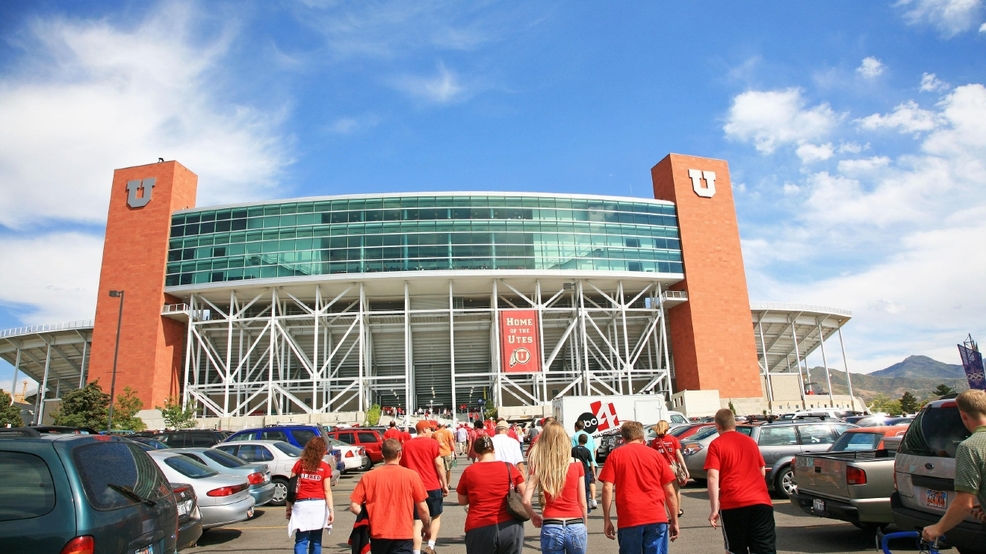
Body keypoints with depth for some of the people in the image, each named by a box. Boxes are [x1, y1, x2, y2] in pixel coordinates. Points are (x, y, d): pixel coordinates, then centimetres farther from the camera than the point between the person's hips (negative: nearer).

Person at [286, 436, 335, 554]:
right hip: (319, 505, 0)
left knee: (301, 541, 0)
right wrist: (331, 510, -5)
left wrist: (288, 507, 6)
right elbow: (327, 490, -4)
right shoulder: (325, 467, 0)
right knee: (316, 541, 13)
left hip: (301, 505, 0)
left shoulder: (299, 464, 3)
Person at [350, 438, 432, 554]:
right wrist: (427, 526, 14)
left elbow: (354, 507, -5)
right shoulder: (412, 475, -8)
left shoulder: (368, 476, -5)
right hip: (403, 535, -2)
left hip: (378, 535, 3)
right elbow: (422, 508, -4)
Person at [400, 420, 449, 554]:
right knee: (436, 517, 16)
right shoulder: (432, 443, -6)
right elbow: (439, 464, -9)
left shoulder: (406, 445, 6)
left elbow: (402, 467, 10)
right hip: (433, 486, -2)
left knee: (417, 521, 6)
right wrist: (445, 484, -1)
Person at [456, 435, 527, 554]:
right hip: (510, 527, 1)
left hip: (479, 529, -1)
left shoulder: (469, 471, -2)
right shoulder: (509, 468, 0)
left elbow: (462, 501, 9)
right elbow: (525, 494, 8)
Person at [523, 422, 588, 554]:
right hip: (576, 527, 1)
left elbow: (526, 500, -9)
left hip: (551, 528, 0)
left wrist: (533, 516, 11)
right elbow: (582, 503, 3)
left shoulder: (539, 466, -3)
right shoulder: (577, 465, -2)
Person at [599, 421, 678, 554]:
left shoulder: (615, 455, 4)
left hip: (628, 519, -1)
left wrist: (607, 520, 0)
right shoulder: (654, 454, 8)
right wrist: (674, 521, 14)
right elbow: (670, 491, 7)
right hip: (657, 518, 1)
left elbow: (607, 489, -5)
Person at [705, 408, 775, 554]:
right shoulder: (750, 441, 15)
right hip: (761, 500, 4)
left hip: (733, 503, -3)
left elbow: (713, 477, -11)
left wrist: (714, 509, -10)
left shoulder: (716, 445, -1)